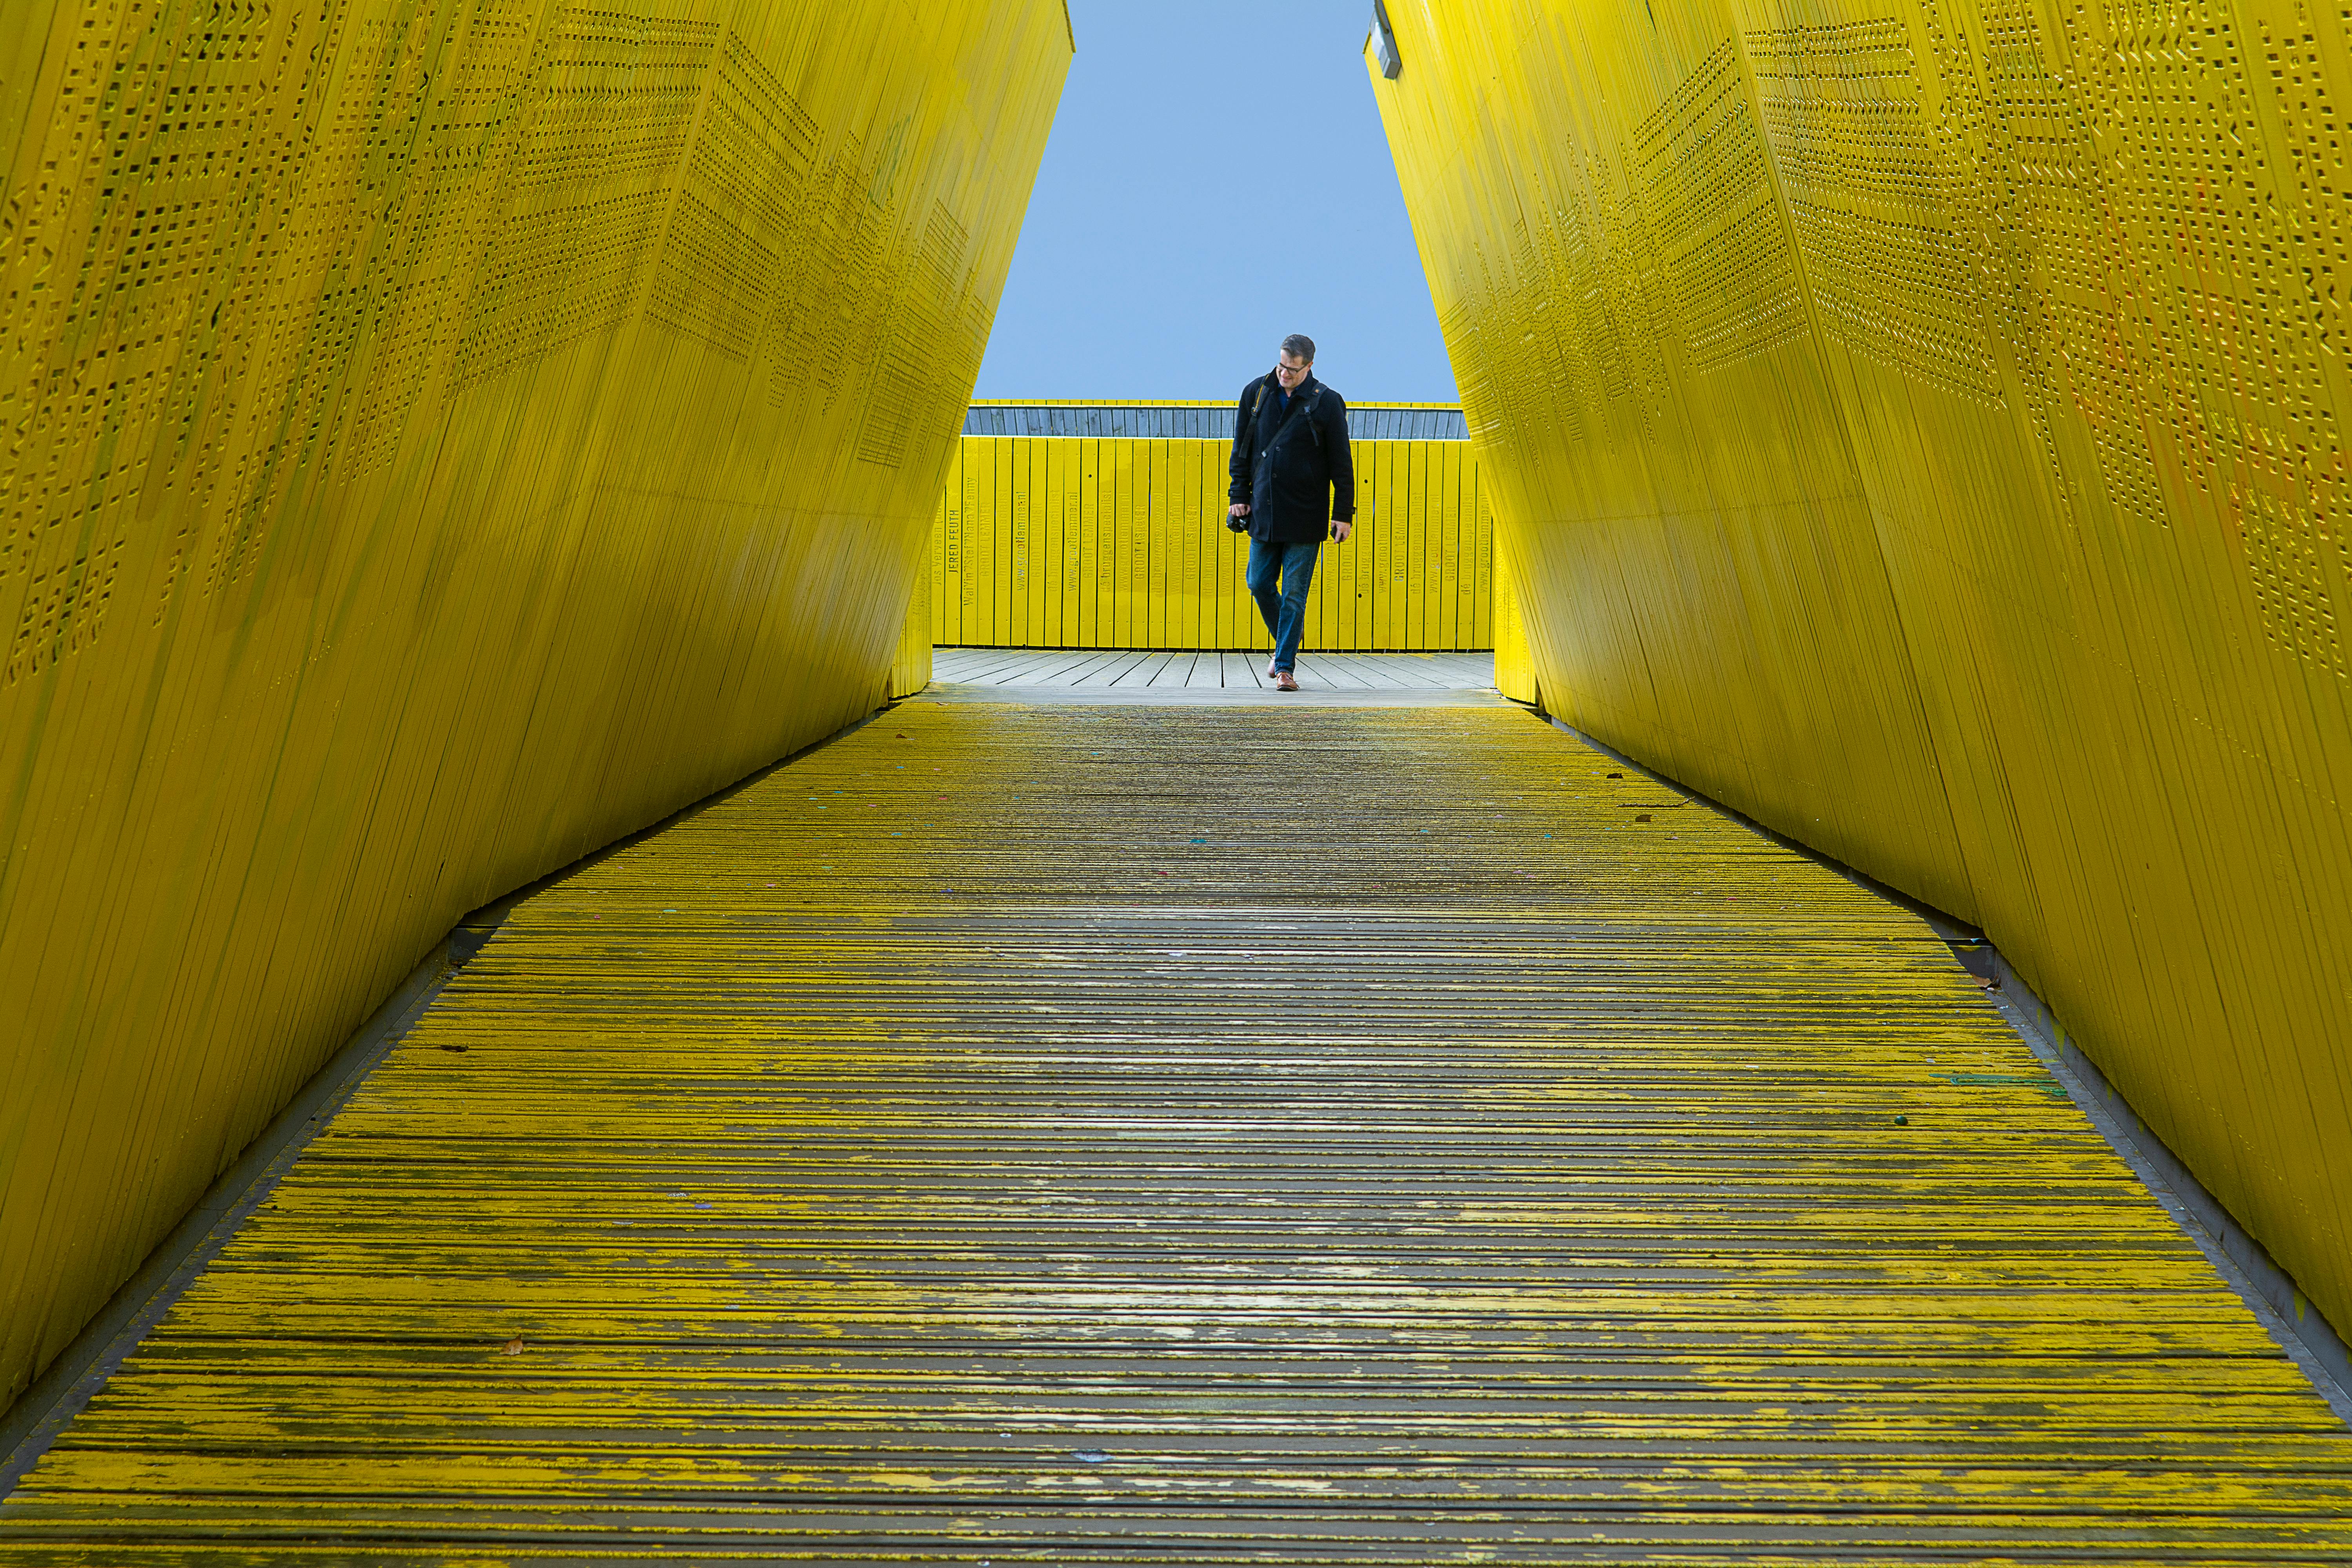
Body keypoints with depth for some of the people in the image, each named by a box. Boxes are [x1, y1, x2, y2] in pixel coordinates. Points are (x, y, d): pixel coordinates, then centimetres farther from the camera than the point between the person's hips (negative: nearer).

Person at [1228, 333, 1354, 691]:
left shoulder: (1326, 403, -7)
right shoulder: (1256, 393, 4)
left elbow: (1341, 463, -3)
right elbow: (1242, 450, 12)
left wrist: (1343, 513, -5)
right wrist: (1239, 496, 8)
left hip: (1305, 515, -4)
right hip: (1264, 513, 4)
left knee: (1294, 594, -3)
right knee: (1259, 584, 7)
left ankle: (1285, 667, 2)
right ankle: (1287, 641, 31)